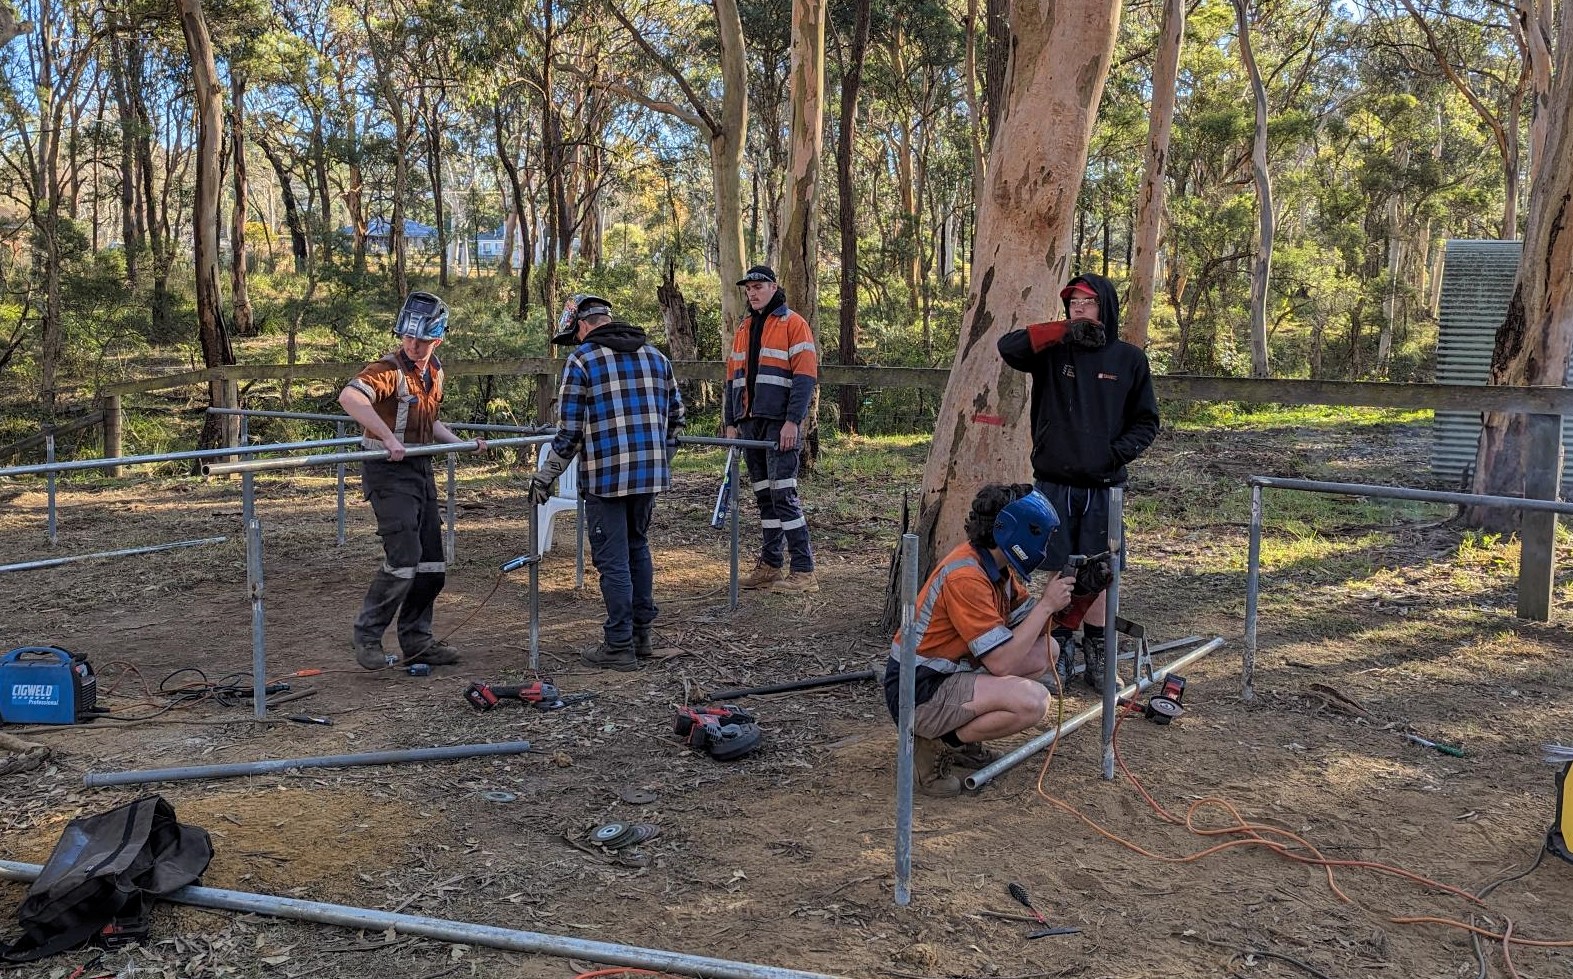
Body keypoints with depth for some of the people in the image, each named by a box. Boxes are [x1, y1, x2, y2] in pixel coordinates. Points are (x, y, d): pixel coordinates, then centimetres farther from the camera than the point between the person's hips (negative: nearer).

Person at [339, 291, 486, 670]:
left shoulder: (434, 373, 10)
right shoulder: (390, 369, -16)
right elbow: (350, 396, -36)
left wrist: (462, 443, 13)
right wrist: (388, 438, -39)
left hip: (421, 469, 8)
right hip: (389, 471, -8)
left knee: (432, 563, 10)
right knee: (404, 558, -14)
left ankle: (415, 639, 22)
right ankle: (366, 634, 3)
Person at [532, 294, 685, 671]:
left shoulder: (582, 360, -5)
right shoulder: (656, 355, 13)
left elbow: (569, 431, -8)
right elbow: (675, 417, 17)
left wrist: (544, 476, 2)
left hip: (605, 476, -6)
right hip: (650, 474, 6)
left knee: (613, 559, 1)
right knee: (638, 548, 20)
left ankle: (619, 645, 5)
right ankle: (641, 633, 27)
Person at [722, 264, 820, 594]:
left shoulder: (793, 324, -3)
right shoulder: (743, 328, 18)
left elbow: (805, 376, -10)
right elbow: (733, 378, 21)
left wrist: (793, 421, -17)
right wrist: (730, 422, 14)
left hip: (780, 425, -7)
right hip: (750, 424, 7)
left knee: (783, 494, -10)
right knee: (764, 496, 10)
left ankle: (803, 571, -5)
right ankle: (770, 566, 17)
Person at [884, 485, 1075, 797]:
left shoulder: (997, 566, 4)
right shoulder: (966, 577, -25)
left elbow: (1030, 628, 12)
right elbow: (1002, 662, -25)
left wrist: (1053, 591, -7)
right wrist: (1046, 605, -18)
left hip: (951, 672, 10)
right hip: (919, 692, -10)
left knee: (1046, 651, 12)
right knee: (1033, 701, -26)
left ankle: (958, 731, 11)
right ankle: (938, 744, -7)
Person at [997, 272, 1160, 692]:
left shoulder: (1129, 359, 5)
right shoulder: (1052, 351, 3)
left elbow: (1146, 421, 9)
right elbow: (1008, 346, -14)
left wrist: (1119, 451, -8)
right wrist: (1062, 332, -20)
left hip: (1102, 486, 0)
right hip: (1053, 483, 0)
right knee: (1057, 571, 6)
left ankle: (1095, 650, 18)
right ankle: (1060, 647, 18)